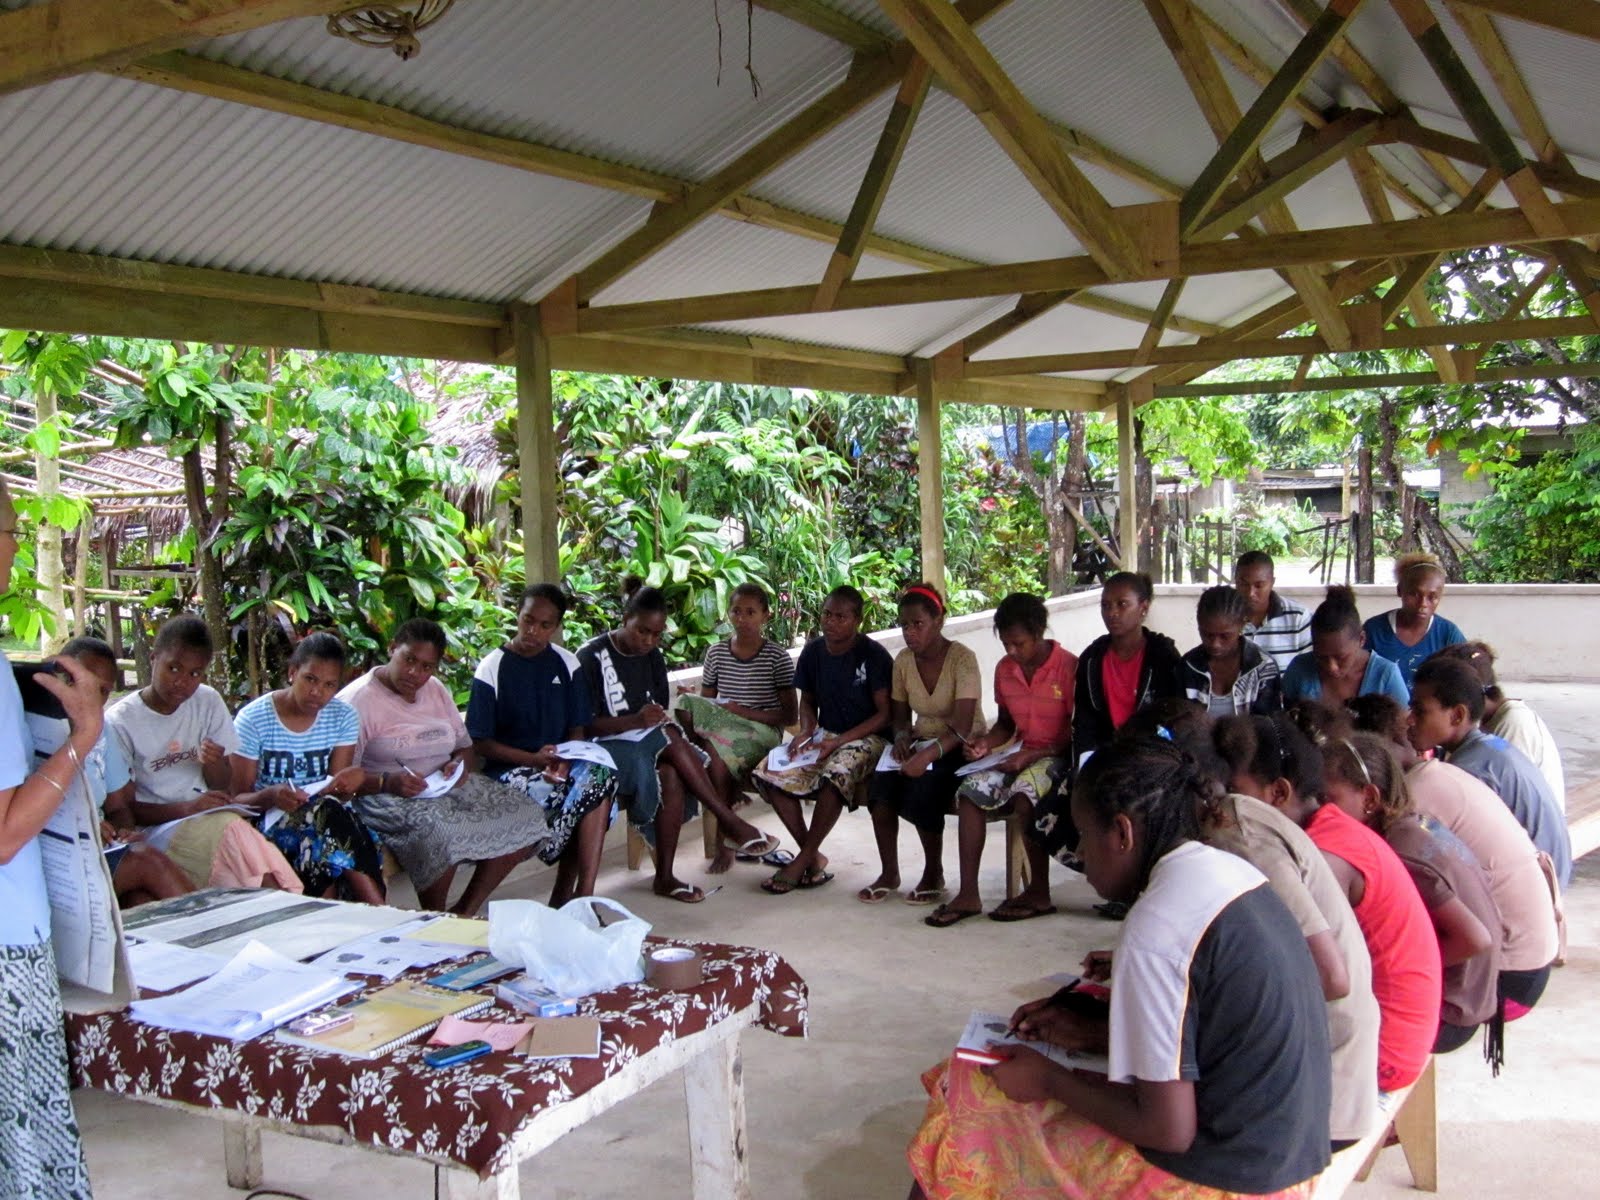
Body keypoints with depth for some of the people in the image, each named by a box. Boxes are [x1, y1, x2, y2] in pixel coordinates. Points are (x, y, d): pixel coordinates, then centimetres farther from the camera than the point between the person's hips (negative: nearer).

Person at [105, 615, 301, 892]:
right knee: (232, 830, -32)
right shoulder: (119, 722, -7)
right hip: (158, 827, -4)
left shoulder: (208, 702, 7)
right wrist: (186, 808, -20)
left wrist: (213, 763, -13)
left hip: (209, 817, 4)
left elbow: (223, 787, 10)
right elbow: (122, 809, -5)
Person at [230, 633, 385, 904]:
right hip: (269, 820, -3)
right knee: (327, 812, -34)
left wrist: (352, 779, -25)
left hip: (328, 817, 3)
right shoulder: (252, 720, -6)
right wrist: (271, 796, -28)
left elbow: (337, 788, 1)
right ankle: (381, 916, -34)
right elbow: (238, 798, -5)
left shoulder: (344, 717, 5)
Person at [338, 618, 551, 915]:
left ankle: (466, 912, 1)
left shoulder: (436, 691, 14)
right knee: (438, 829, -39)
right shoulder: (358, 701, -9)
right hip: (386, 796, -8)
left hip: (448, 787, 8)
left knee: (522, 816, -9)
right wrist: (388, 782, -30)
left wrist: (460, 765, -6)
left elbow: (466, 748, 18)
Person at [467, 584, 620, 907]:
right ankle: (565, 891, -15)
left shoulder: (566, 664, 10)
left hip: (560, 759, 3)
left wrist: (563, 761, -13)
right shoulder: (492, 668, -2)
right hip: (508, 768, -3)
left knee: (600, 771, -30)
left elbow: (577, 728, 9)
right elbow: (479, 743, -4)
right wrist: (533, 759, -17)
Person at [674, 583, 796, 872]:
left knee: (715, 751, -35)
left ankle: (726, 844, -22)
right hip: (720, 730, 4)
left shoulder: (777, 657, -1)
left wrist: (746, 712, -15)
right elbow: (704, 703, 11)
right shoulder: (716, 653, 10)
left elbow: (791, 715, -4)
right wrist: (696, 716, -13)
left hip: (763, 734, -4)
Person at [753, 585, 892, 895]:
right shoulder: (813, 652, 4)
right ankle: (814, 857, -12)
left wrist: (839, 741, -20)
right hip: (825, 736, 6)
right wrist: (806, 731, -4)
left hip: (866, 738, -6)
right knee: (769, 771, -20)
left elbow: (885, 714, -13)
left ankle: (803, 859, -21)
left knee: (836, 774, -38)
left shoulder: (874, 656, -12)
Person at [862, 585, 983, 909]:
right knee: (880, 784, -25)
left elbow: (962, 727, -24)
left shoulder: (962, 658, -17)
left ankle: (934, 872, -8)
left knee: (921, 791, -32)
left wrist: (929, 755, -38)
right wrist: (902, 737, -12)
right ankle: (889, 873, -10)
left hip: (961, 749, -5)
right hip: (922, 742, 5)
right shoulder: (903, 661, 1)